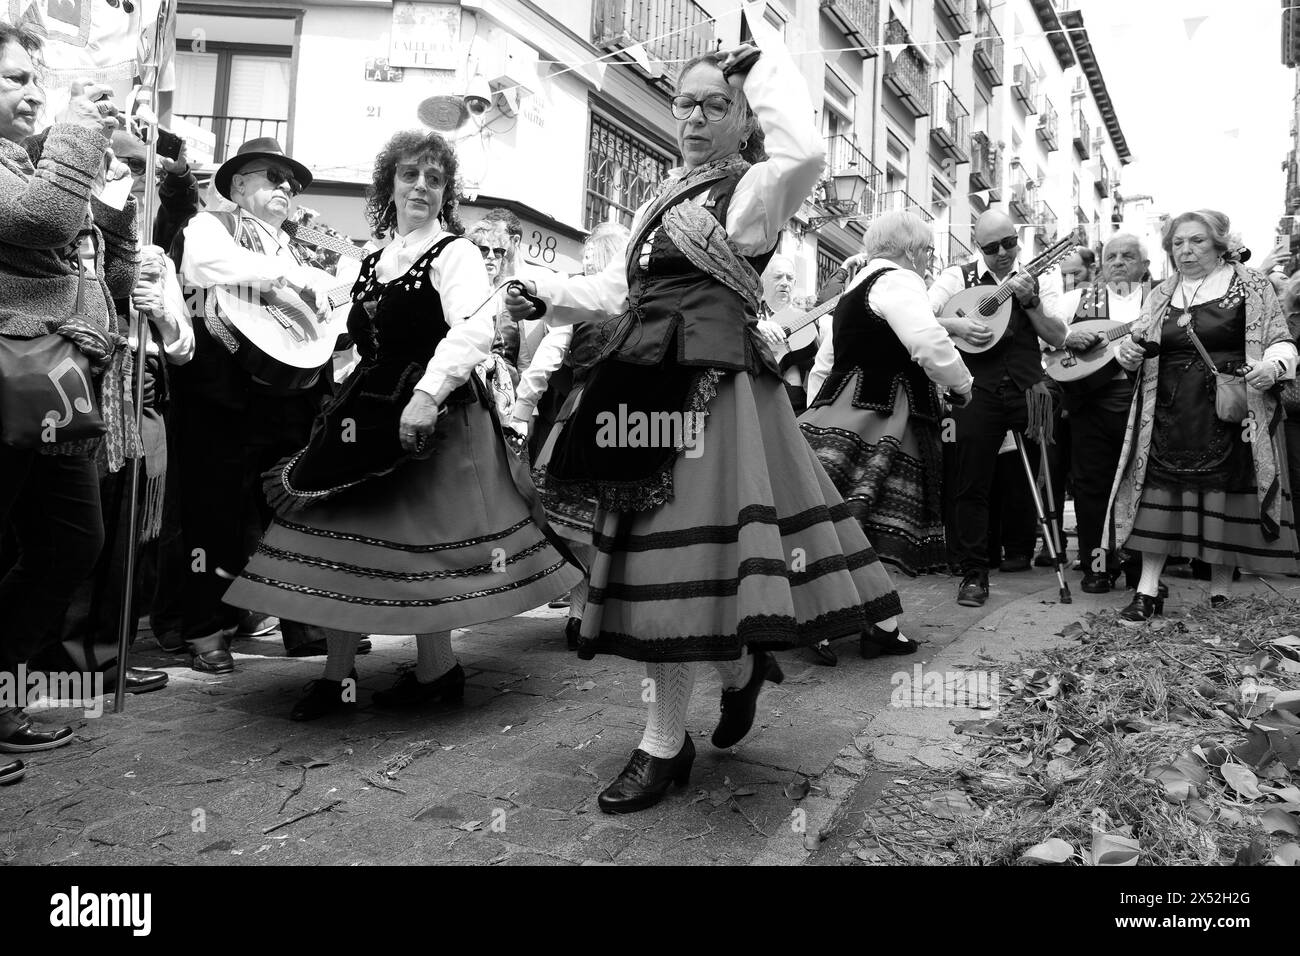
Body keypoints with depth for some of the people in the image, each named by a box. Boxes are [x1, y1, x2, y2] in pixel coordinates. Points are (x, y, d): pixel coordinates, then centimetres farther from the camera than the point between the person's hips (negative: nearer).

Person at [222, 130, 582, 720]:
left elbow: (472, 331, -21)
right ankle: (337, 674, 16)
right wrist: (349, 403, 19)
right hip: (368, 408, 8)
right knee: (339, 537, 4)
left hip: (430, 413, -7)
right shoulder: (376, 261, 18)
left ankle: (438, 672, 16)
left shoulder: (454, 252, -5)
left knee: (415, 541, -3)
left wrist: (427, 394, -31)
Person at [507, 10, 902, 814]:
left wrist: (763, 49, -11)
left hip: (711, 388, -8)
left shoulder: (752, 190, -1)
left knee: (680, 558, -6)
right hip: (653, 387, 8)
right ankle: (742, 665, 33)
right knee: (658, 562, 10)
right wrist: (547, 295, 7)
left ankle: (665, 744, 9)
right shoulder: (668, 197, 21)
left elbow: (806, 151, -23)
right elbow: (617, 287, 22)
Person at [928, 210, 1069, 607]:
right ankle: (973, 573, -2)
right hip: (977, 391, -3)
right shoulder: (958, 277, 6)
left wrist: (1029, 302, -6)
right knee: (972, 482, -6)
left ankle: (1019, 551, 33)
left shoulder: (1034, 281, 13)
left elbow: (1058, 338, 6)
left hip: (1026, 391, 3)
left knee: (1024, 479, 11)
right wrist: (957, 324, -18)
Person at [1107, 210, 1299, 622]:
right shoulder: (1159, 295, 15)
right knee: (1159, 495, -3)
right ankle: (1147, 591, 2)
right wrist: (1128, 351, -6)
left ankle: (1220, 594, 14)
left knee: (1225, 501, 0)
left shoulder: (1251, 286, 4)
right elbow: (1142, 351, 18)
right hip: (1169, 415, 3)